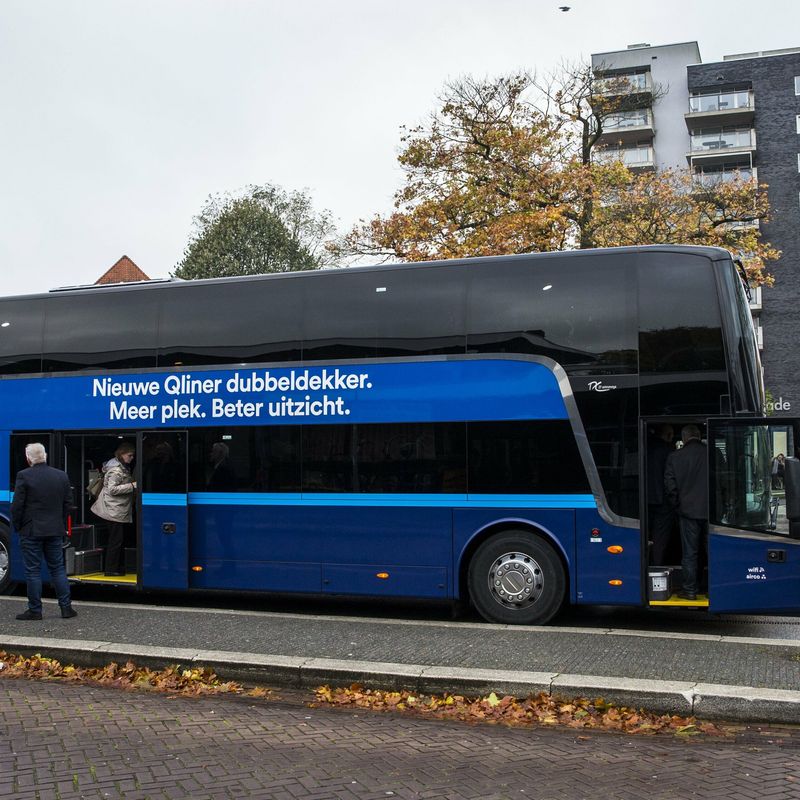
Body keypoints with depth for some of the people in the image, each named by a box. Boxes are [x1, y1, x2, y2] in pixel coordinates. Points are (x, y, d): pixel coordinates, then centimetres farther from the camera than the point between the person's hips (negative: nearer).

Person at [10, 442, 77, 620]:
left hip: (31, 531, -4)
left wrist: (17, 527, 2)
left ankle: (35, 610, 8)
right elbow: (68, 503, 7)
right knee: (58, 569, 12)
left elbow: (17, 505, -11)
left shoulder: (24, 476, -12)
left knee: (33, 571, 3)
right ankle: (66, 607, 11)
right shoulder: (62, 475, 3)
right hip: (55, 531, 4)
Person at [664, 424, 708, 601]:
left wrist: (678, 504, 7)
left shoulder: (675, 457, -5)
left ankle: (690, 590, 8)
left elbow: (670, 485, -6)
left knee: (689, 553, 5)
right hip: (710, 510, 1)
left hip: (688, 511, -1)